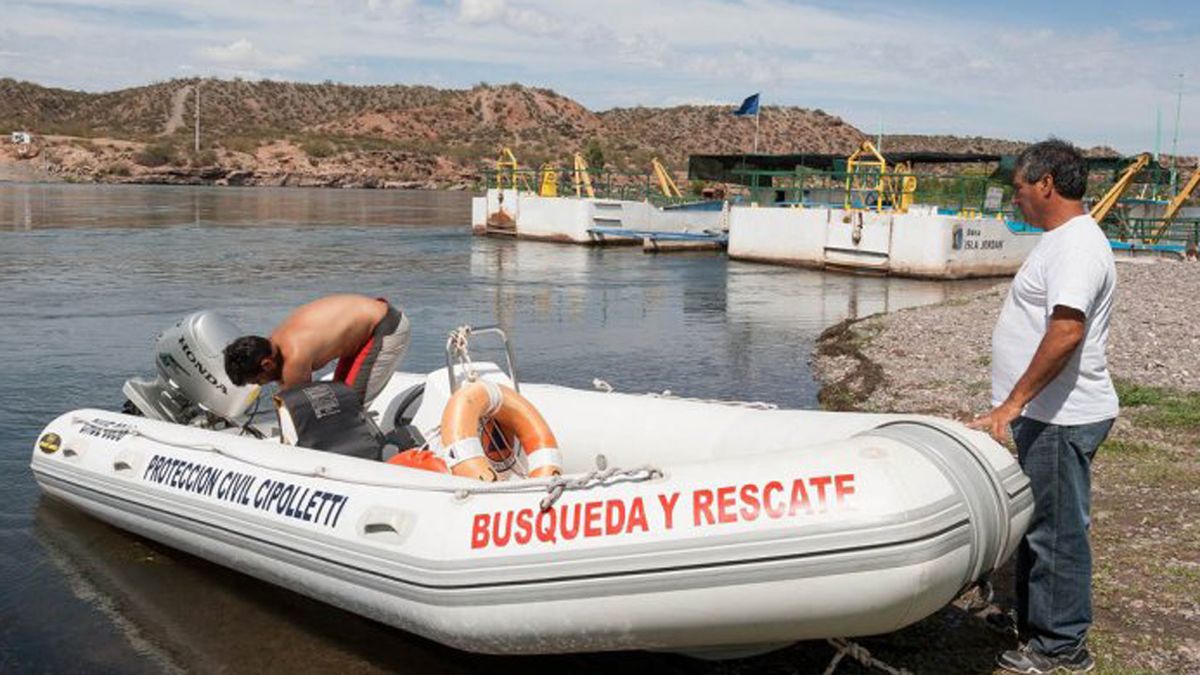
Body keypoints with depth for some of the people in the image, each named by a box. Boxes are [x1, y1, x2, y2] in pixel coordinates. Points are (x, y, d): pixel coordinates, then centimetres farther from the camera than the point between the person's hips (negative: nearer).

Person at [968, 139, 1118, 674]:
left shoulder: (1076, 245, -19)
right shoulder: (1063, 239, 15)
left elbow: (1066, 332, -31)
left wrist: (1011, 404, -30)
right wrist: (1016, 406, 21)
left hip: (1062, 420, -11)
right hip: (1046, 414, 11)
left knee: (1057, 532, 0)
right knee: (1038, 525, 19)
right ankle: (1036, 629, 32)